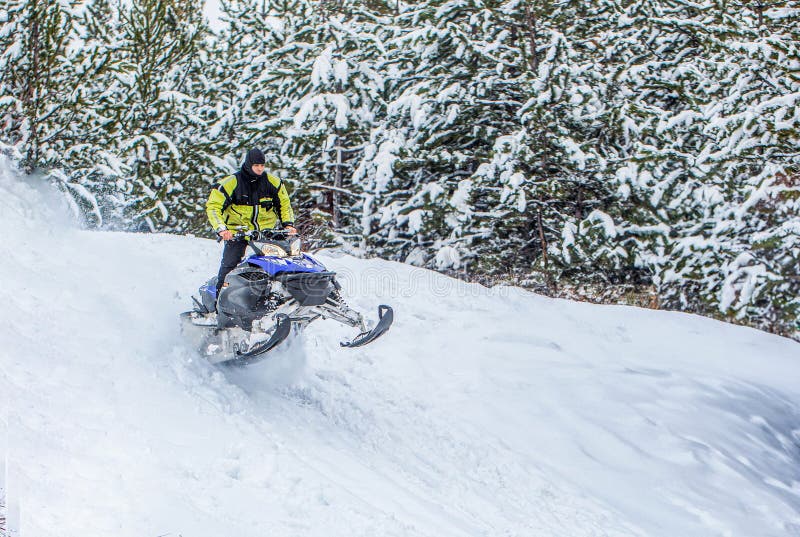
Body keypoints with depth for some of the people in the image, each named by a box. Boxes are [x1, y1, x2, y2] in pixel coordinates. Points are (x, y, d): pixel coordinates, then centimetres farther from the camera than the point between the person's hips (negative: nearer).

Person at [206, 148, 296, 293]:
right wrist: (221, 229, -21)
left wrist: (288, 224, 1)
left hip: (265, 231, 3)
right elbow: (213, 206, -7)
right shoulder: (231, 183, -8)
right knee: (229, 265, -15)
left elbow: (284, 204, 17)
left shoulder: (273, 182, 3)